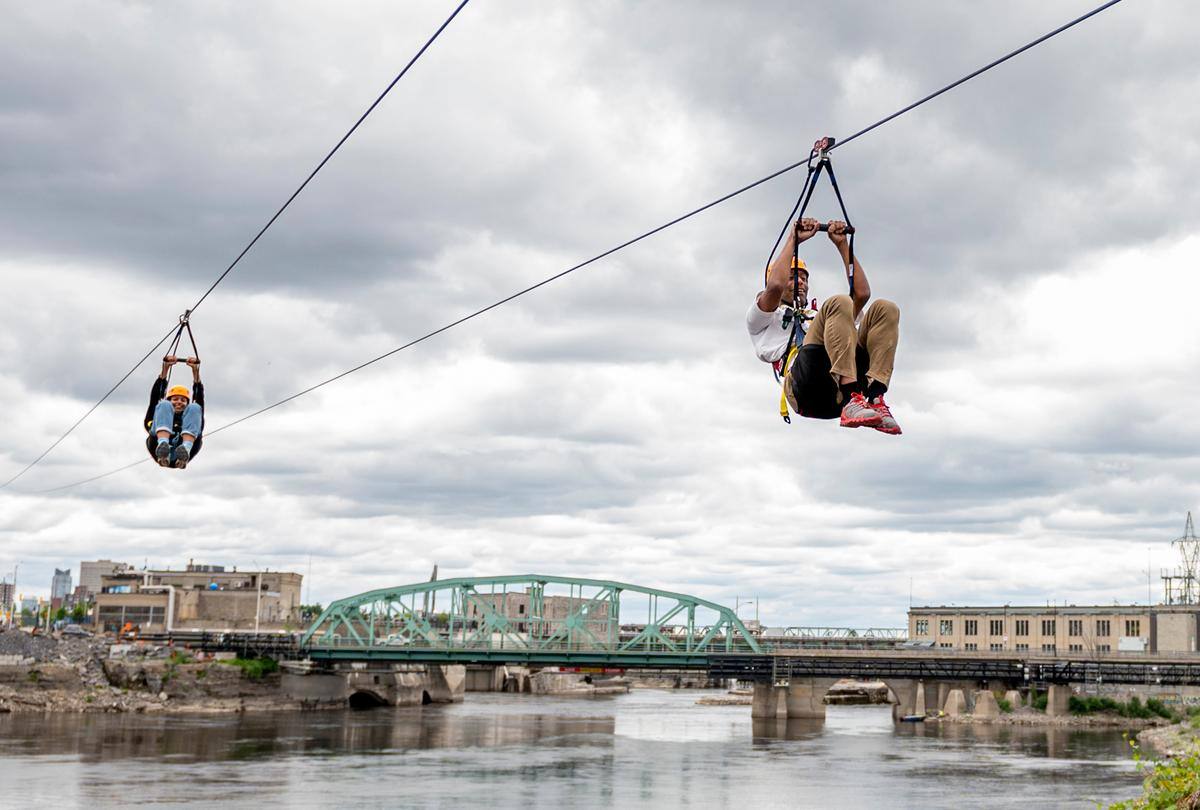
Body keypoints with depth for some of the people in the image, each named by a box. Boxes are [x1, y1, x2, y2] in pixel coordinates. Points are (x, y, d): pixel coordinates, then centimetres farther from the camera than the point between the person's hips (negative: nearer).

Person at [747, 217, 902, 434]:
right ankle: (853, 403, -42)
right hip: (806, 390, -5)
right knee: (838, 304, -25)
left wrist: (842, 245, 31)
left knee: (885, 309, -11)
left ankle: (874, 399, -32)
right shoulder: (763, 321, 32)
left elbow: (862, 293, 32)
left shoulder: (818, 316, 47)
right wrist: (793, 240, 16)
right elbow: (774, 286, 9)